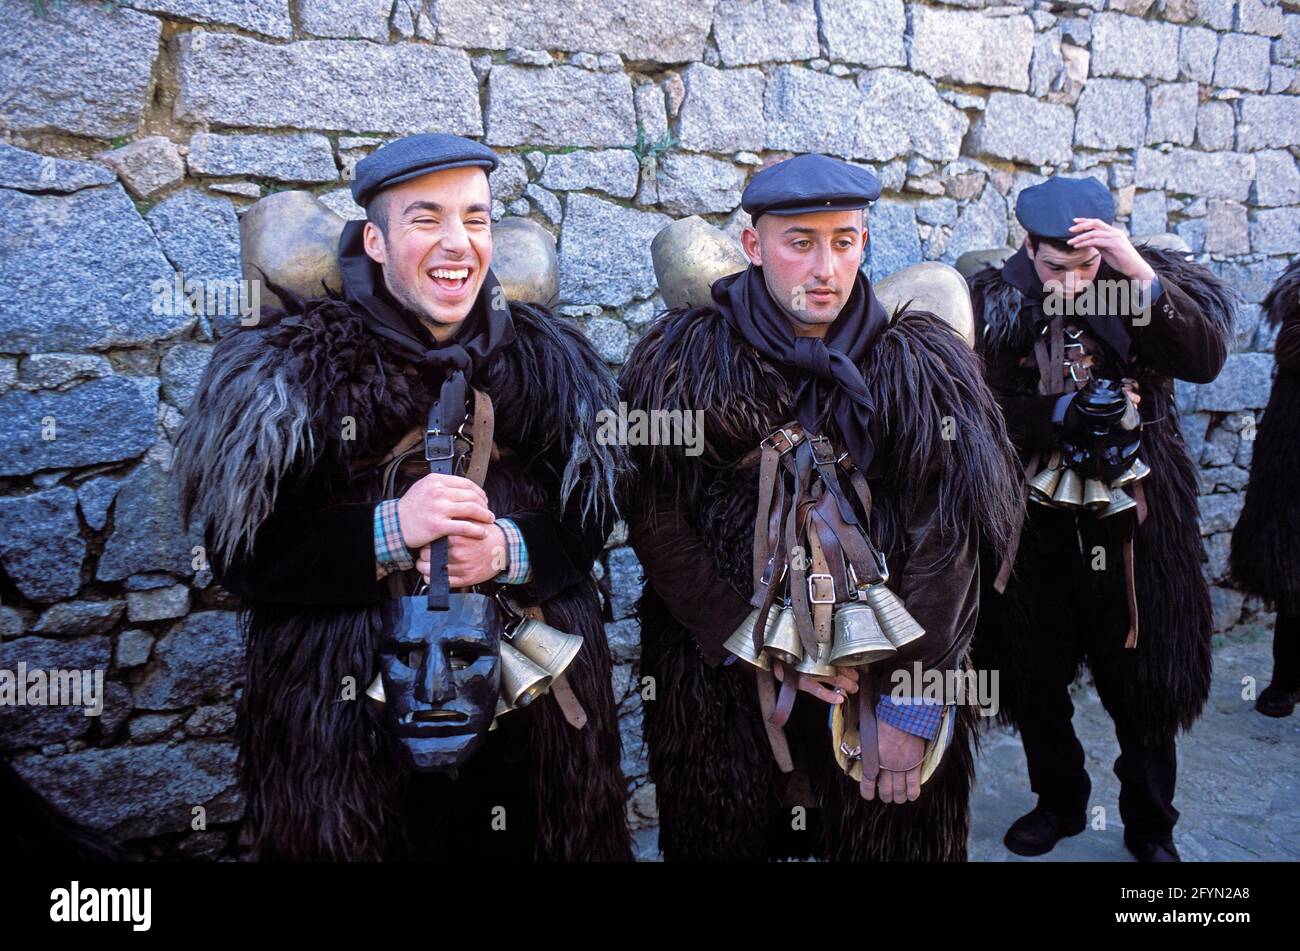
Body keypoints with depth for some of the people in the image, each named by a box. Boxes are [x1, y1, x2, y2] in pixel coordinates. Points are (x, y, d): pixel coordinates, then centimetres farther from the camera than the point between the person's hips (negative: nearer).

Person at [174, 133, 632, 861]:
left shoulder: (545, 356, 3)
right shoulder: (294, 365, -5)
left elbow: (590, 521, 4)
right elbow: (240, 551, -7)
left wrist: (509, 550, -17)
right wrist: (388, 531, -22)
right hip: (347, 711, -2)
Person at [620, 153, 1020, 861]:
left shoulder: (918, 364, -8)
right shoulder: (684, 357, -8)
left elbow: (944, 536, -10)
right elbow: (657, 522, -9)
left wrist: (909, 702, -12)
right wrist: (758, 644, -12)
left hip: (883, 665, 0)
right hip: (719, 677, 1)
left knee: (890, 834, 15)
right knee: (725, 835, 18)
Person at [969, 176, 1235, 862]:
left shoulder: (1152, 284, -6)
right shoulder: (993, 301, -6)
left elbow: (1206, 358, -22)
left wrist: (1141, 274, -31)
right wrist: (1066, 413, -20)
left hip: (1131, 521, -1)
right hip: (1033, 524, 1)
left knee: (1143, 682, 10)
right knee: (1034, 679, 14)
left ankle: (1150, 823, 33)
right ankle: (1059, 800, 38)